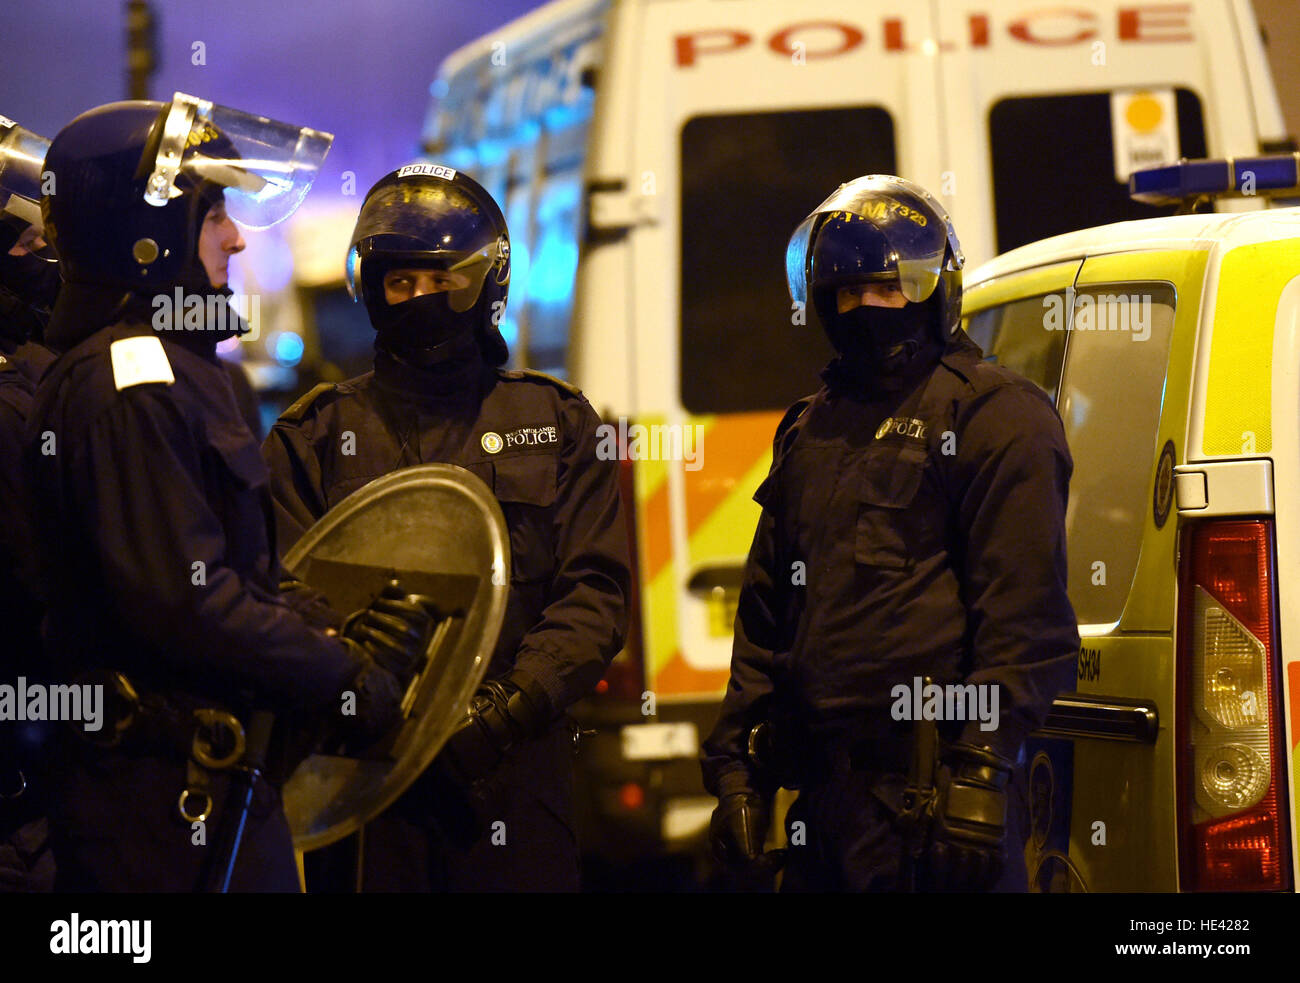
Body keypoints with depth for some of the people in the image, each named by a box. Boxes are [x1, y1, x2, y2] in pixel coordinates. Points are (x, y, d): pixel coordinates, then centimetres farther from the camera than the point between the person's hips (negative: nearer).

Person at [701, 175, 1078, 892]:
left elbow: (1023, 611, -10)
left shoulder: (995, 416, -1)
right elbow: (765, 613, 24)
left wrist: (980, 770, -17)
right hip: (820, 792, 7)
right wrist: (736, 766, 15)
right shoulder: (811, 430, 22)